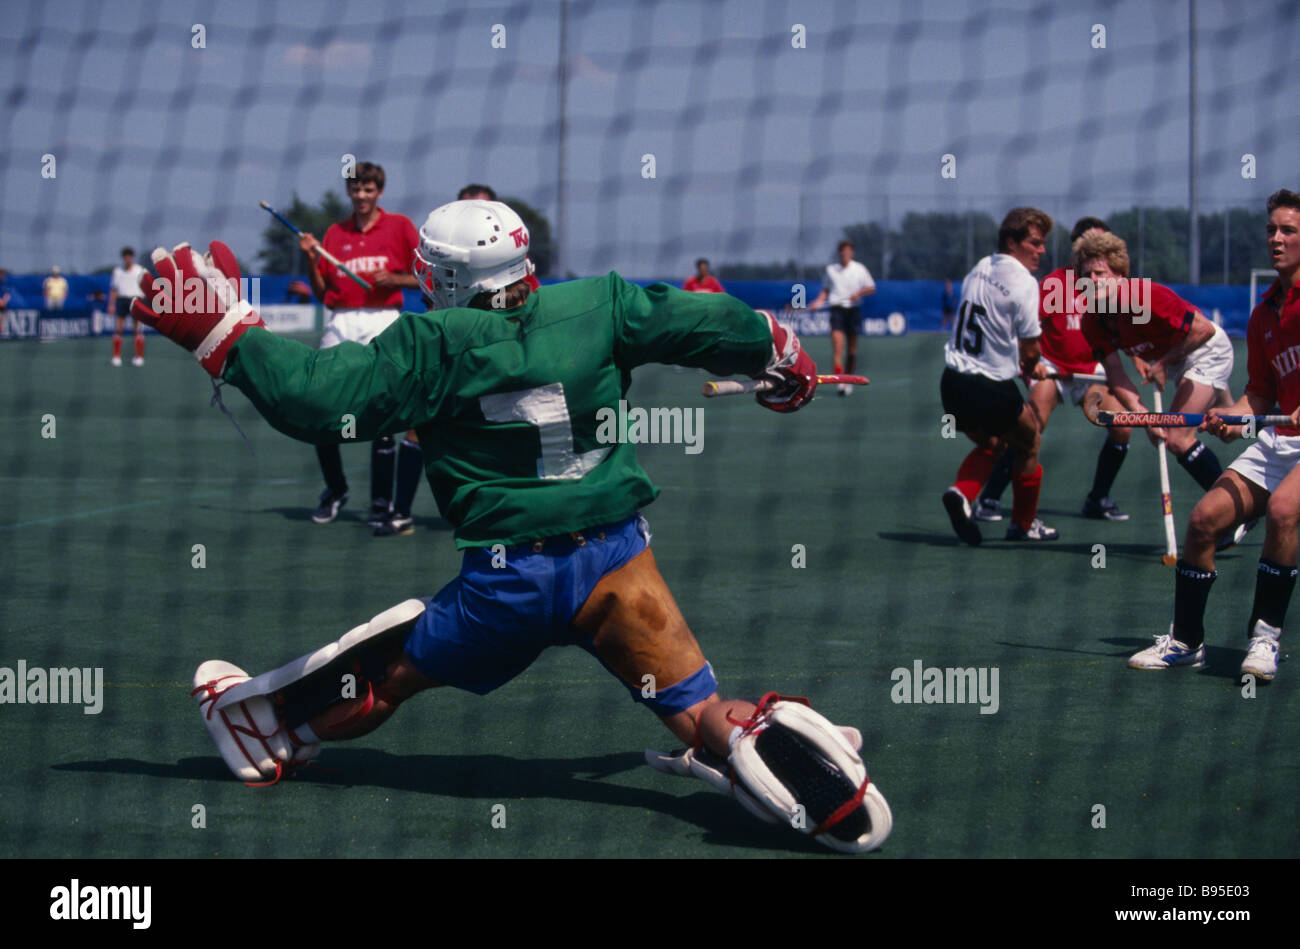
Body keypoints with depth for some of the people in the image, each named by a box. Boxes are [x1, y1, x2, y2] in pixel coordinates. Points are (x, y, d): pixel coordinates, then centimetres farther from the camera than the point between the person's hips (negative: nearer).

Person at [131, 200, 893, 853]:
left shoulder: (433, 345, -7)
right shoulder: (598, 306, 1)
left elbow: (316, 398, -12)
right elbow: (707, 323, 8)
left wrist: (223, 332, -1)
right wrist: (783, 361, 28)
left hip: (506, 583, -1)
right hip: (616, 560, 1)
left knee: (388, 673, 20)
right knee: (702, 713, -1)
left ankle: (266, 727, 38)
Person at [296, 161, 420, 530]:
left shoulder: (399, 226, 7)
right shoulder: (335, 233, 15)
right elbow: (322, 293, 14)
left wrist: (394, 279, -10)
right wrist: (312, 259, 0)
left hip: (382, 323, -3)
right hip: (341, 324, 3)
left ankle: (381, 503, 0)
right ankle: (335, 489, 19)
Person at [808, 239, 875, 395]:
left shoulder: (860, 269, 6)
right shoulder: (831, 269, 10)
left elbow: (871, 288, 7)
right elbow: (826, 289, 18)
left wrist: (859, 292, -12)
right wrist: (819, 301, 0)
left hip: (853, 310, 1)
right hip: (837, 309, -1)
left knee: (852, 350, 7)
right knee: (837, 346, -17)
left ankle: (849, 379, 23)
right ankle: (840, 382, -26)